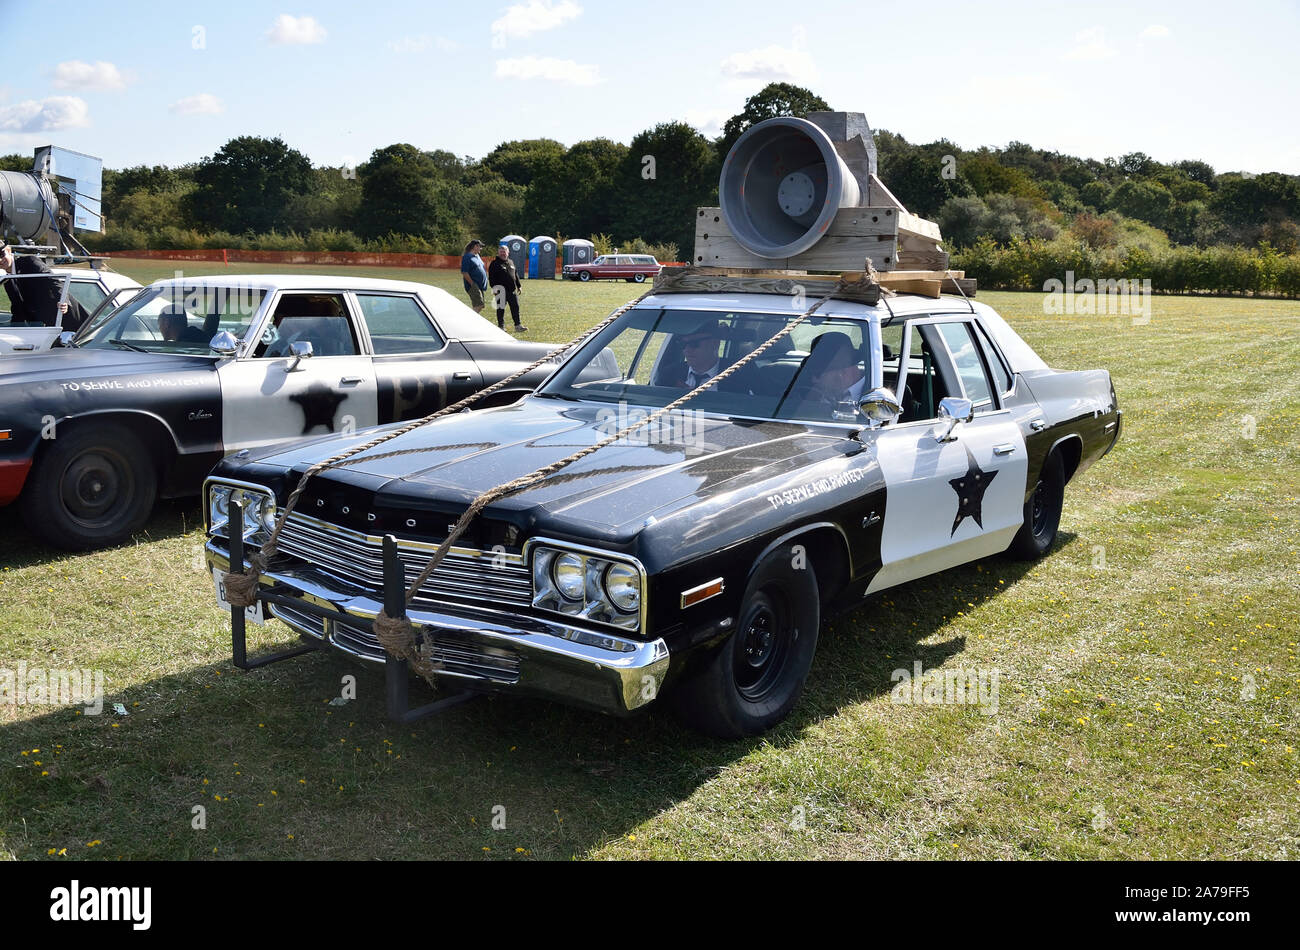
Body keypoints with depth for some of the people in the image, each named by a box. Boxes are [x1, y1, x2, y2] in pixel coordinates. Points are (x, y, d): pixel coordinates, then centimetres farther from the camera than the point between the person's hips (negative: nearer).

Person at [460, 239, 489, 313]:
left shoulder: (477, 256, 18)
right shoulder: (467, 257, -9)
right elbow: (464, 272, -16)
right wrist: (472, 284, -19)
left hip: (480, 286, 9)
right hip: (474, 287, -9)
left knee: (479, 307, 8)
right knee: (479, 306, -18)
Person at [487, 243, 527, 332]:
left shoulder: (511, 262, 18)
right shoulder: (495, 264, -1)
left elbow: (516, 275, 23)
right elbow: (491, 277, -6)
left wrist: (519, 286, 18)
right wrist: (494, 288, -16)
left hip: (512, 290, 5)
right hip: (501, 291, -5)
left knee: (515, 307, 3)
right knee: (501, 309, 1)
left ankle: (518, 326, 6)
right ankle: (501, 326, 11)